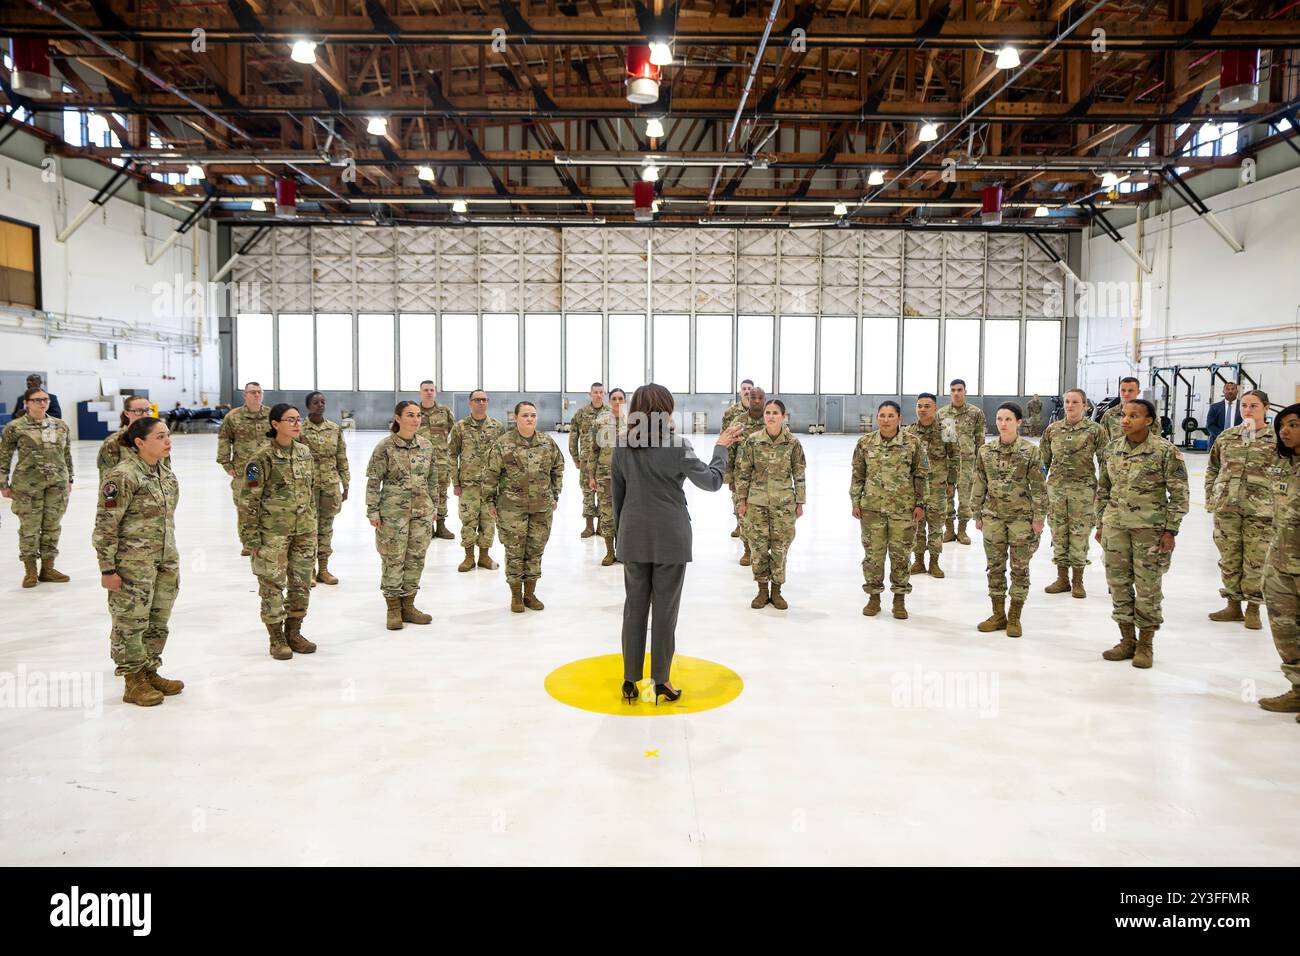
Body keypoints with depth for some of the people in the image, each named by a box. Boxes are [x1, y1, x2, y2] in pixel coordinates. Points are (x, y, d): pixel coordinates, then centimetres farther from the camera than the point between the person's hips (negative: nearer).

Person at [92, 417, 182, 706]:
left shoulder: (165, 472, 8)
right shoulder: (122, 476, -16)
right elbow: (105, 526, -15)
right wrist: (107, 569, -15)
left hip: (165, 561, 8)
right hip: (132, 564, -7)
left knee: (158, 622, 15)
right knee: (131, 623, 5)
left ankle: (150, 672, 31)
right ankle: (133, 683, 18)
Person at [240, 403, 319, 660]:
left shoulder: (305, 452, 6)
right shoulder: (263, 458, -12)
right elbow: (248, 501, -11)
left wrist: (313, 525, 15)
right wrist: (251, 538, -12)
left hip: (304, 531, 6)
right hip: (273, 532, -6)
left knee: (302, 583, 11)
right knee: (273, 584, 3)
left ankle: (294, 633, 25)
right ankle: (277, 639, 16)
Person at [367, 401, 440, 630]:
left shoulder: (427, 445, 5)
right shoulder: (385, 447, -8)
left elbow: (433, 479, 13)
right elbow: (373, 482, -6)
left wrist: (434, 506, 13)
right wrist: (373, 511, -9)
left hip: (422, 512, 4)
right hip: (393, 511, -4)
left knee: (416, 558, 9)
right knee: (393, 559, 2)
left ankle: (408, 606, 21)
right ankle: (393, 609, 15)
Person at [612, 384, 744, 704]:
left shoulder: (623, 447, 1)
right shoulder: (677, 446, -12)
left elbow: (617, 495, 7)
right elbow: (711, 482, -4)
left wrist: (620, 534, 17)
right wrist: (721, 447, 10)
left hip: (634, 537, 4)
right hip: (670, 537, -3)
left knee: (634, 606, 10)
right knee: (665, 609, 5)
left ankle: (630, 680, 15)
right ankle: (661, 681, 12)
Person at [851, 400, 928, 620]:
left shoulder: (913, 443, -3)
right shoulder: (865, 443, 0)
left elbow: (921, 475, 2)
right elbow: (857, 475, 7)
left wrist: (920, 504, 0)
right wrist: (855, 502, 4)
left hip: (903, 509, -1)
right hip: (872, 507, 1)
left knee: (901, 554, 5)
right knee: (873, 553, 7)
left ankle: (899, 599, 20)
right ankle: (874, 597, 22)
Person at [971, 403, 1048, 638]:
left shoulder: (1030, 451, -7)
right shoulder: (986, 451, 2)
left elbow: (1038, 487, -6)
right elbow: (978, 485, 8)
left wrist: (1038, 517, -8)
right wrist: (977, 515, 7)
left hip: (1021, 517, -3)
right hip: (993, 516, 3)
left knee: (1020, 568, 5)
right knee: (995, 566, 9)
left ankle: (1014, 617, 17)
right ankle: (998, 614, 22)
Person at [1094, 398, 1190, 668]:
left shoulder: (1165, 451, -9)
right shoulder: (1112, 449, 6)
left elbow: (1179, 494, -7)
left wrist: (1170, 530, -10)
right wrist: (1101, 523, 13)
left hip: (1149, 528, -5)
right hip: (1115, 526, 5)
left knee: (1147, 587, 3)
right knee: (1118, 584, 10)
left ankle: (1145, 644, 17)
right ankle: (1127, 640, 24)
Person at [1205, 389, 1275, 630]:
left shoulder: (1277, 438, -2)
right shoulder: (1227, 436, 7)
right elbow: (1212, 468, 14)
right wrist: (1211, 498, 8)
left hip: (1260, 510, -3)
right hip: (1226, 507, 3)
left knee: (1255, 561, 2)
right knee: (1229, 559, 10)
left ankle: (1253, 608, 17)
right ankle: (1233, 604, 24)